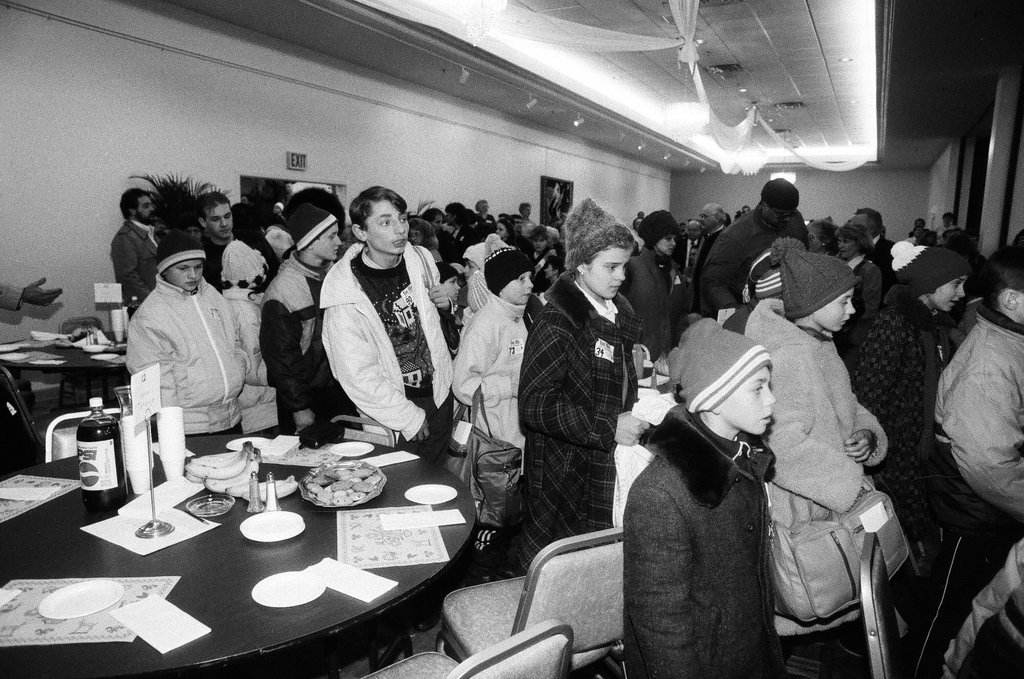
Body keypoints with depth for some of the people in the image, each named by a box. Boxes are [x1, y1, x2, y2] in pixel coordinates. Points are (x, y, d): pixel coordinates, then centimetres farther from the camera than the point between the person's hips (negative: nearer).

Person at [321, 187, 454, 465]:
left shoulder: (421, 258, -3)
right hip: (391, 408, -5)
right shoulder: (345, 291, -21)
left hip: (439, 392, 5)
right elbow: (357, 376, -20)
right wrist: (409, 416, -15)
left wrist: (444, 303, -4)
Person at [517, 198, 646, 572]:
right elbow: (535, 404, -22)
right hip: (565, 470, -7)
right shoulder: (558, 322, -16)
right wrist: (608, 426, -24)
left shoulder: (620, 313, 9)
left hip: (608, 464, 7)